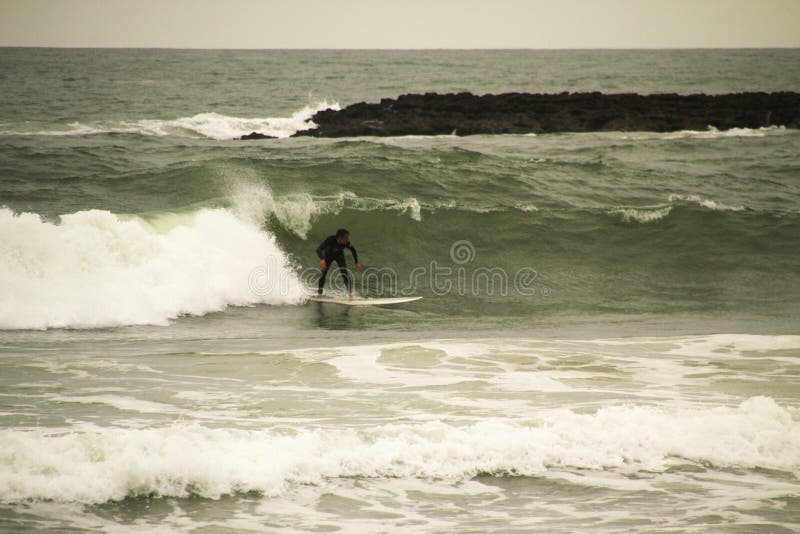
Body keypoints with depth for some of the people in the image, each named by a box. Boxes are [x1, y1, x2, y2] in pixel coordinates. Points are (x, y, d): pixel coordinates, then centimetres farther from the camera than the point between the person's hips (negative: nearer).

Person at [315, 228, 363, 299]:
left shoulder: (347, 243, -31)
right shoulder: (330, 240, -40)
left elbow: (353, 250, -10)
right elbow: (319, 249, -44)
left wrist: (356, 263, -11)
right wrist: (322, 259, -60)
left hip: (339, 255, 1)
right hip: (328, 255, -1)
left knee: (344, 273, -17)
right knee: (323, 273, -5)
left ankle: (350, 293, -13)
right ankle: (319, 293, 14)